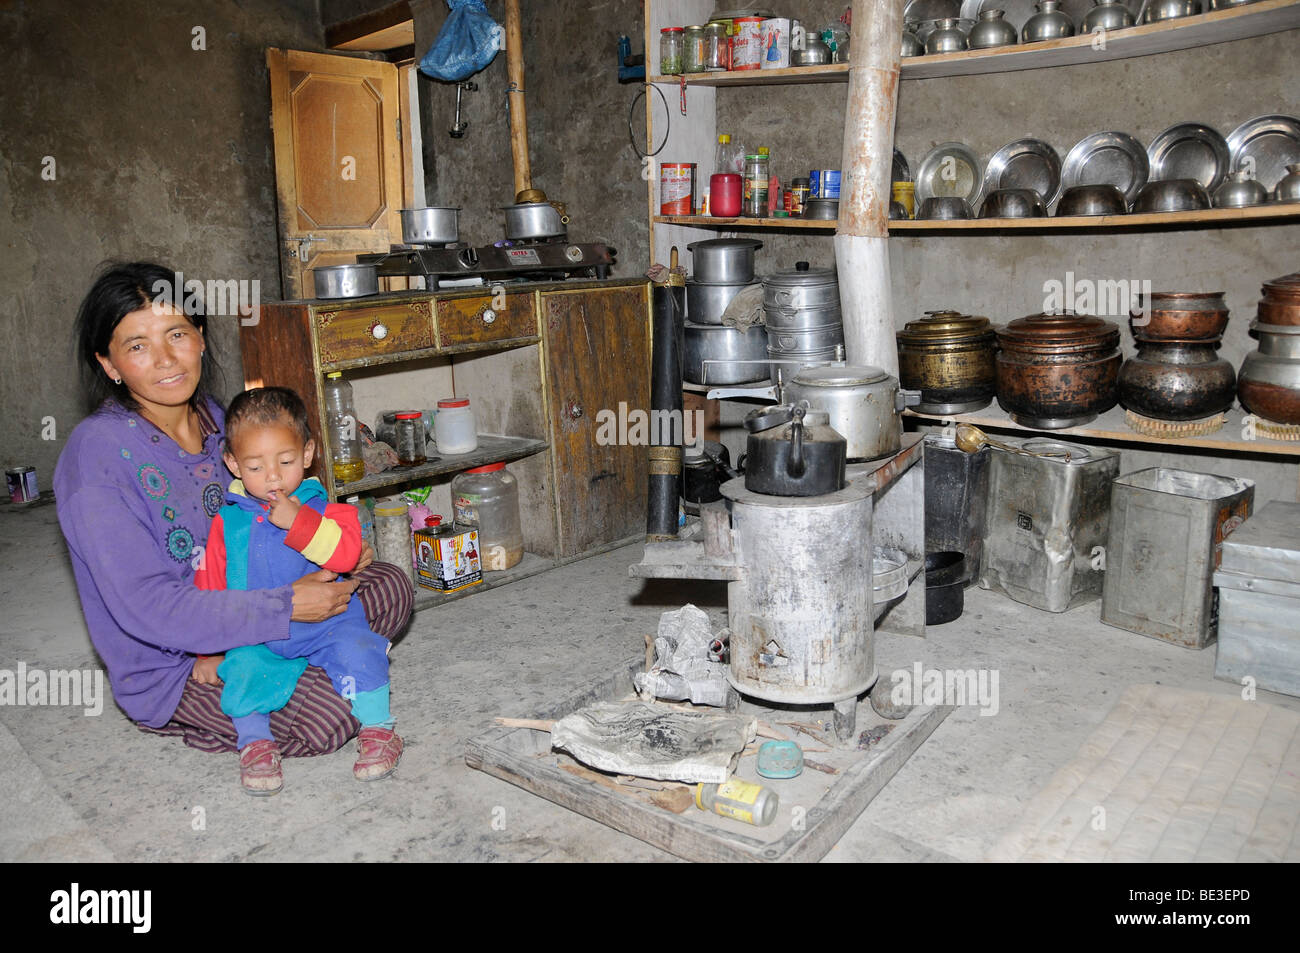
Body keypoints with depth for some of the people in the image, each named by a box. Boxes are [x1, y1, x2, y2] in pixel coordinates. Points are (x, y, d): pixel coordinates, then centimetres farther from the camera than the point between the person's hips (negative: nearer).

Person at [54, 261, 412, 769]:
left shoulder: (214, 418, 1)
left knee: (390, 587, -3)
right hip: (167, 665, -6)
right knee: (330, 717, -23)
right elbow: (146, 608, -26)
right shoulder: (98, 452, -22)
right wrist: (289, 607, -27)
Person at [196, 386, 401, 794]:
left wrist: (298, 523, -29)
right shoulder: (226, 523, 4)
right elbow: (209, 586, 10)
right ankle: (255, 742, -4)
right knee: (242, 669, -25)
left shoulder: (322, 510, -2)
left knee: (357, 650, -26)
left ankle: (376, 729, -8)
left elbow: (347, 553, -20)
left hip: (326, 621, -2)